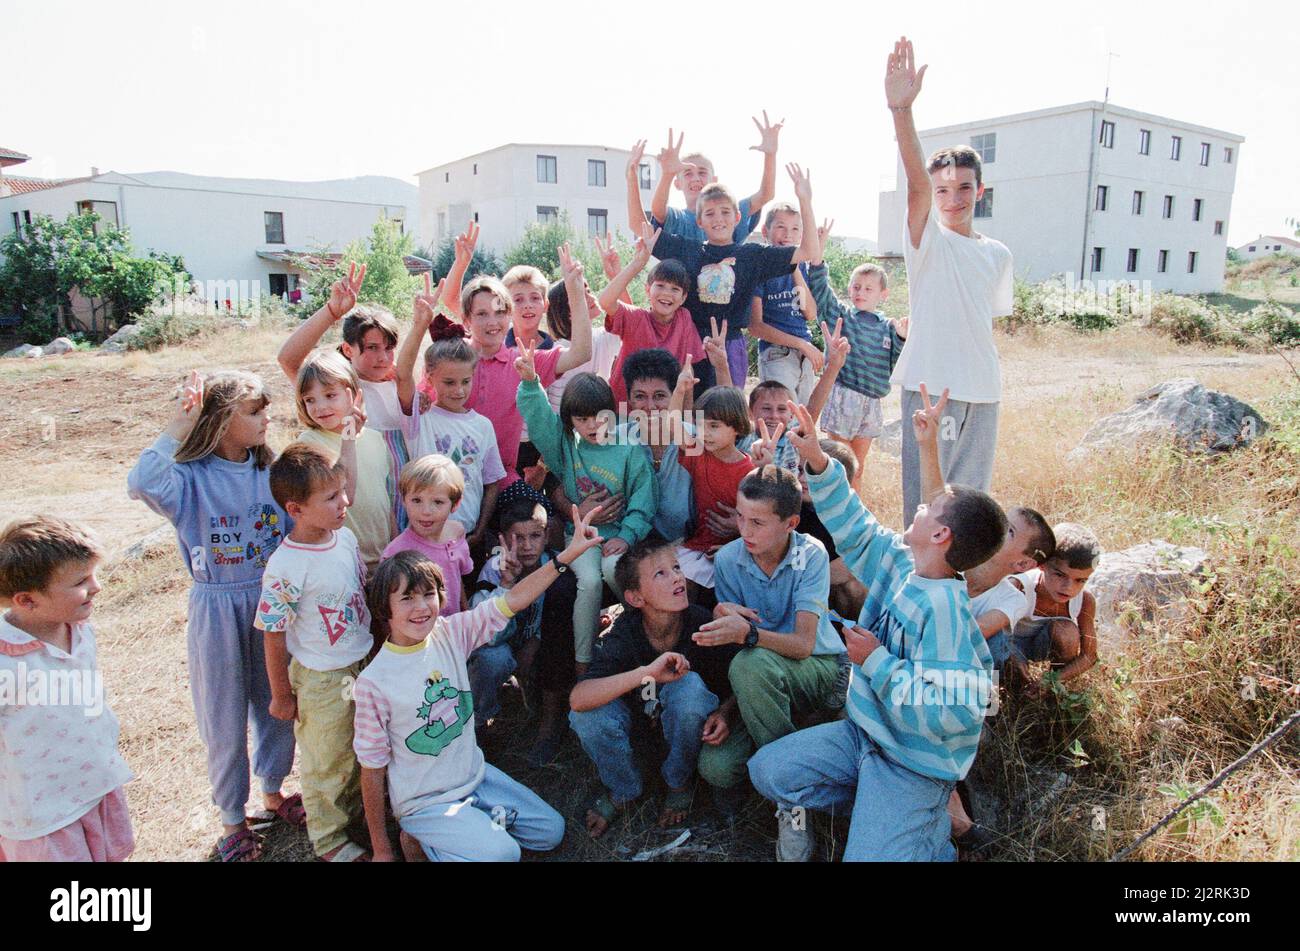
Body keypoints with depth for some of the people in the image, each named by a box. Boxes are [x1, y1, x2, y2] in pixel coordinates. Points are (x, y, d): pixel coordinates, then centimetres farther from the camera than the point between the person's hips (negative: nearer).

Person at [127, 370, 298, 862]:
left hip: (272, 600, 4)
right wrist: (177, 428, -25)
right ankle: (232, 817, 33)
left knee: (278, 704, 17)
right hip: (217, 607, -4)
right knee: (225, 715, 12)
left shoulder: (271, 471, 0)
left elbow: (295, 535, 5)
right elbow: (142, 483, -36)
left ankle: (273, 790, 42)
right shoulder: (192, 476, -13)